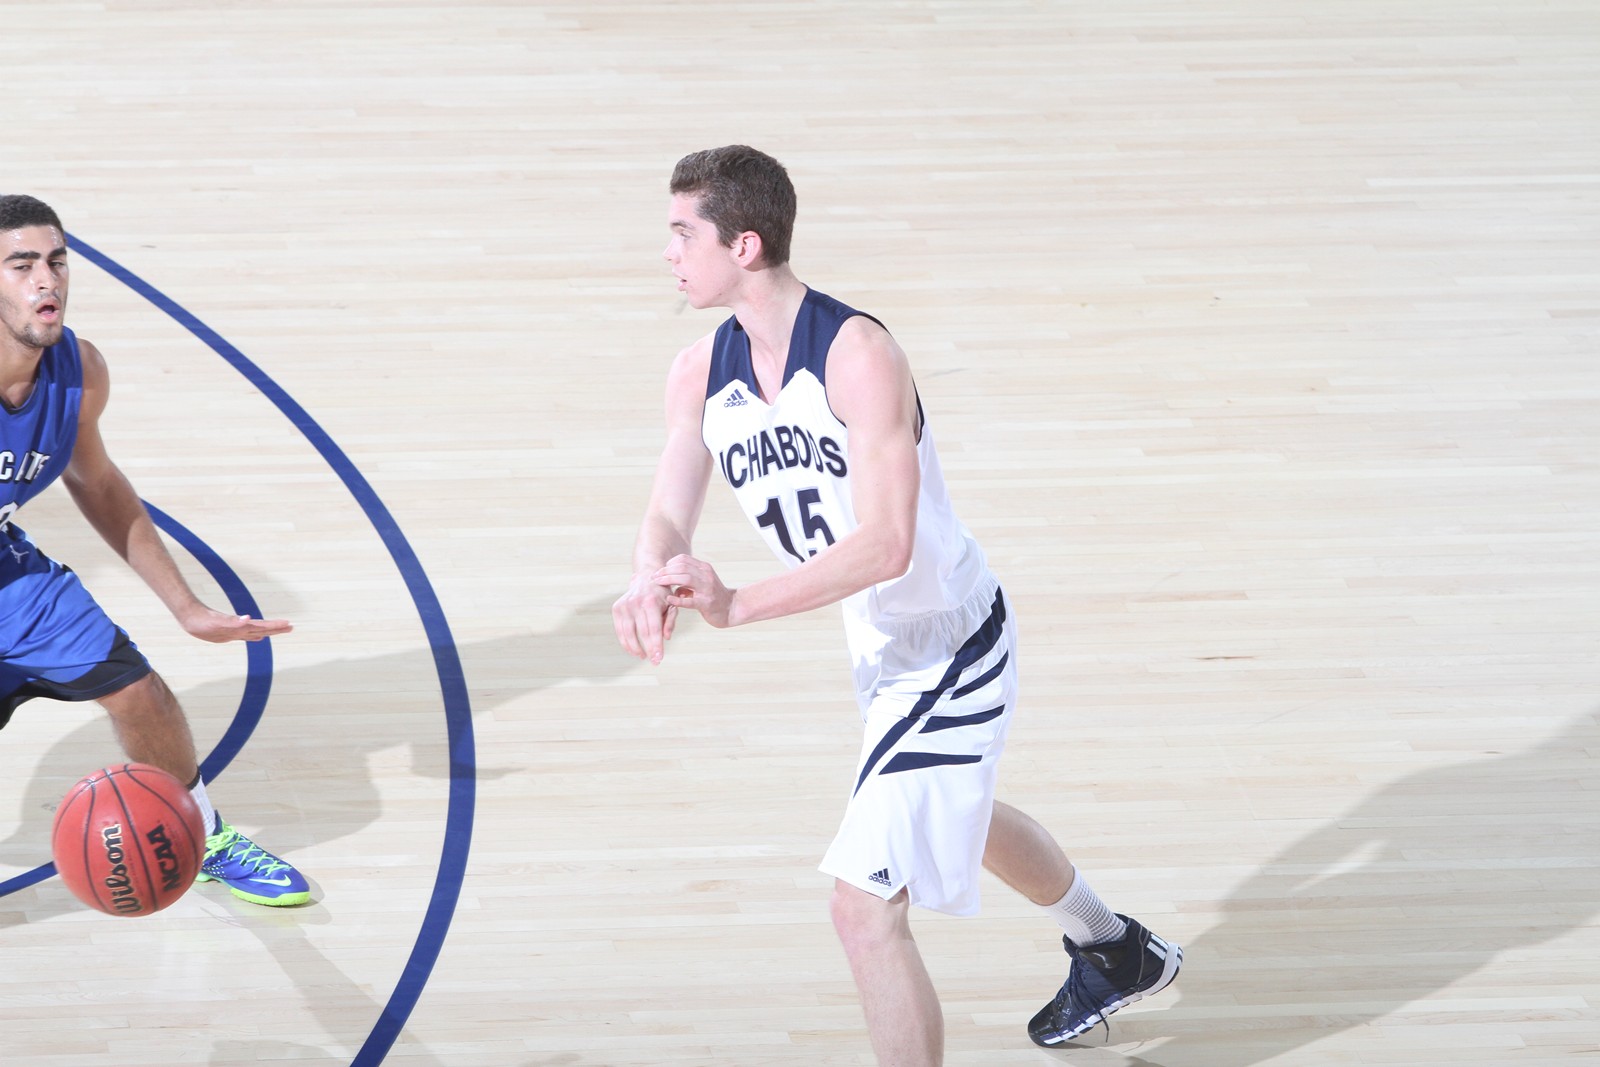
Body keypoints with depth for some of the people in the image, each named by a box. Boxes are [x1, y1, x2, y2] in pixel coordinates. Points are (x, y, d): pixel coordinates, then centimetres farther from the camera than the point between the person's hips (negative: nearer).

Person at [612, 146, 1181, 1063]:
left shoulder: (859, 354, -29)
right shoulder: (701, 374, -5)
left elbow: (886, 544, -36)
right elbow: (671, 517, -8)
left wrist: (735, 606, -44)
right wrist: (653, 582, -33)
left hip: (955, 650, -9)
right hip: (882, 648, 9)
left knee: (866, 903, -15)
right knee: (955, 814, 33)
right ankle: (1115, 953, 60)